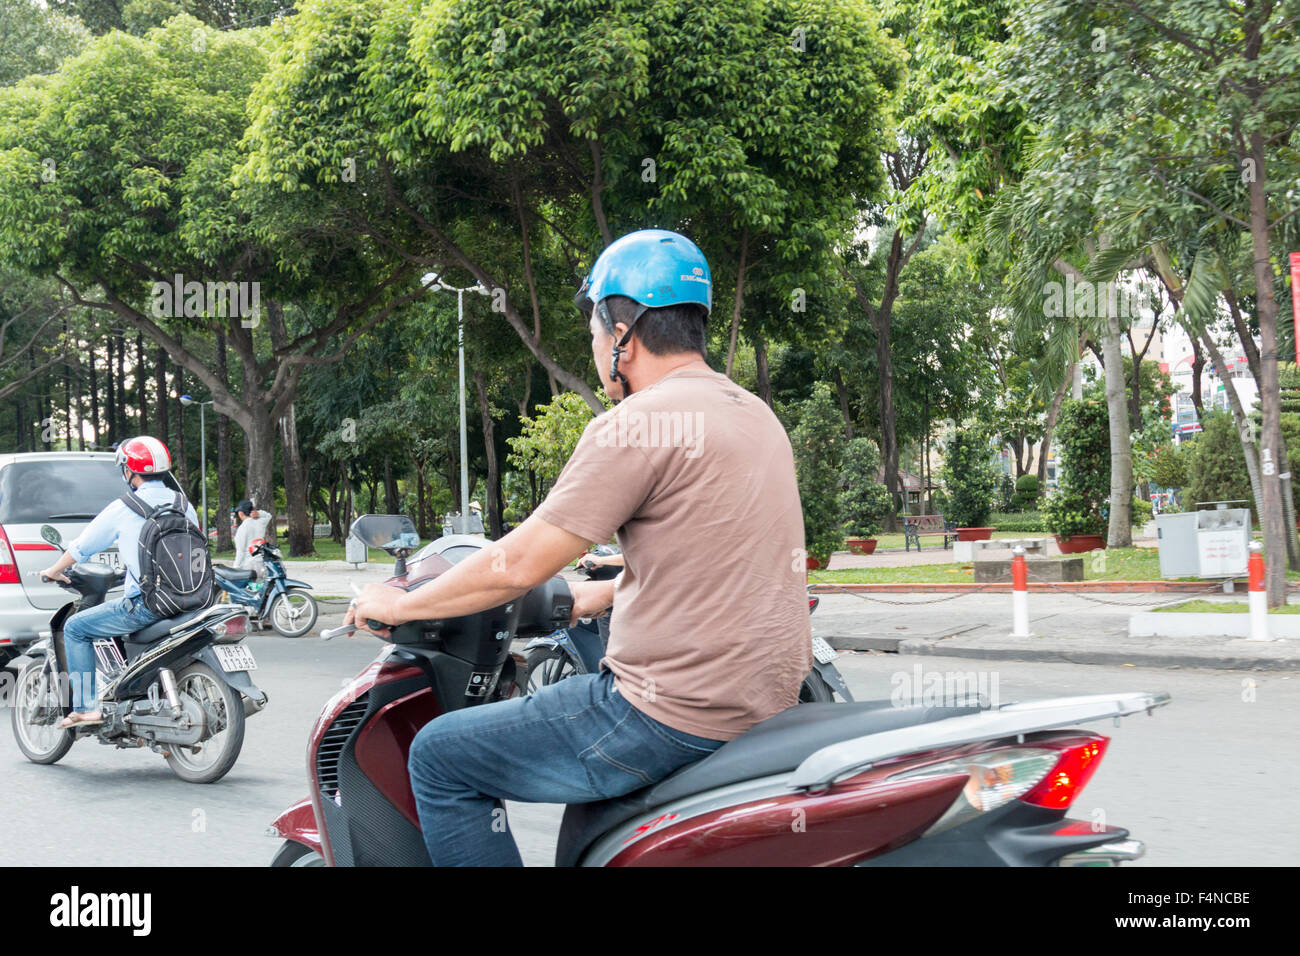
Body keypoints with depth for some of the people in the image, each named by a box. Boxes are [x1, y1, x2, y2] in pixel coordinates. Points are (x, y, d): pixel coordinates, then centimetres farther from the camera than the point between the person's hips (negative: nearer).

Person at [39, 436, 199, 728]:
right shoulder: (184, 504, 9)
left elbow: (81, 547, 5)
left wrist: (54, 570, 25)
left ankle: (86, 707, 3)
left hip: (145, 604, -6)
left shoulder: (123, 508, -5)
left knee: (75, 628, 10)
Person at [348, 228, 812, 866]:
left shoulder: (637, 424, -15)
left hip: (677, 713, -9)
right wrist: (604, 593, 33)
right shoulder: (756, 414, 12)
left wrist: (398, 605, 0)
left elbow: (518, 565, -14)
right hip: (768, 700, 10)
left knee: (439, 756, 2)